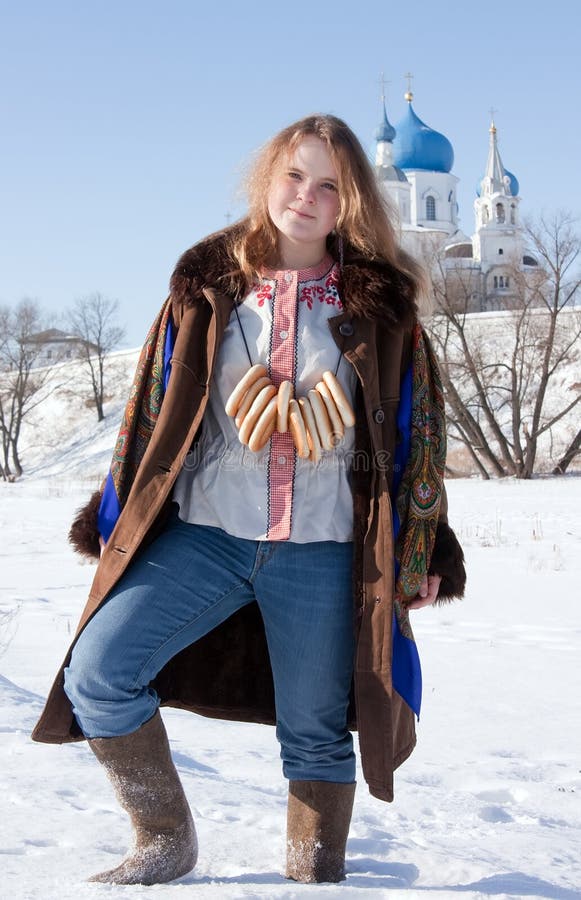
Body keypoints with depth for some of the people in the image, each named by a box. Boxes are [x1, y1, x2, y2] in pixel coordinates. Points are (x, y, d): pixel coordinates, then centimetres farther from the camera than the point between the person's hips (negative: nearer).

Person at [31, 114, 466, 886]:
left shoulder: (380, 303, 4)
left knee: (317, 733, 6)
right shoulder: (207, 286, 6)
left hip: (322, 552, -1)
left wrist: (418, 550, 4)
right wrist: (116, 521, 8)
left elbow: (418, 426, 7)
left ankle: (316, 875, 27)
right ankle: (165, 842, 7)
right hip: (204, 533, 1)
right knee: (96, 673, -12)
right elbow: (152, 408, 10)